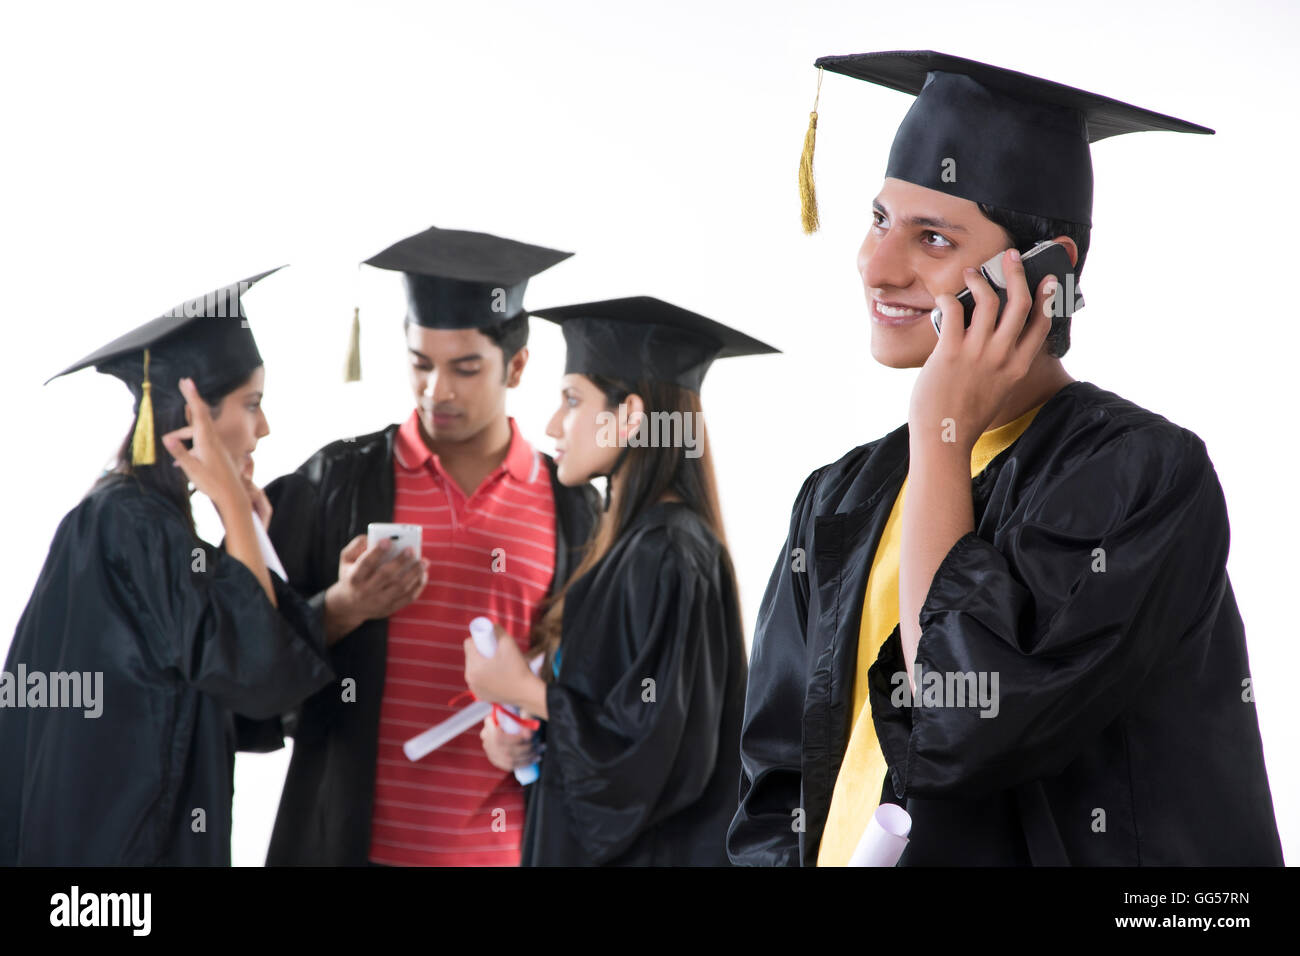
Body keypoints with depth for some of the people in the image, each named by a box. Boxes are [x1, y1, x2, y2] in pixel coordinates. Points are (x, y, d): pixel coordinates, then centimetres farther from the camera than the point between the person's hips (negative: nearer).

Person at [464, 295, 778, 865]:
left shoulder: (668, 556, -20)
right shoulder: (634, 541, 7)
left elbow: (663, 748, -23)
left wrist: (524, 691, -13)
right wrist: (521, 730, 0)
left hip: (651, 848, -8)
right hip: (599, 838, 8)